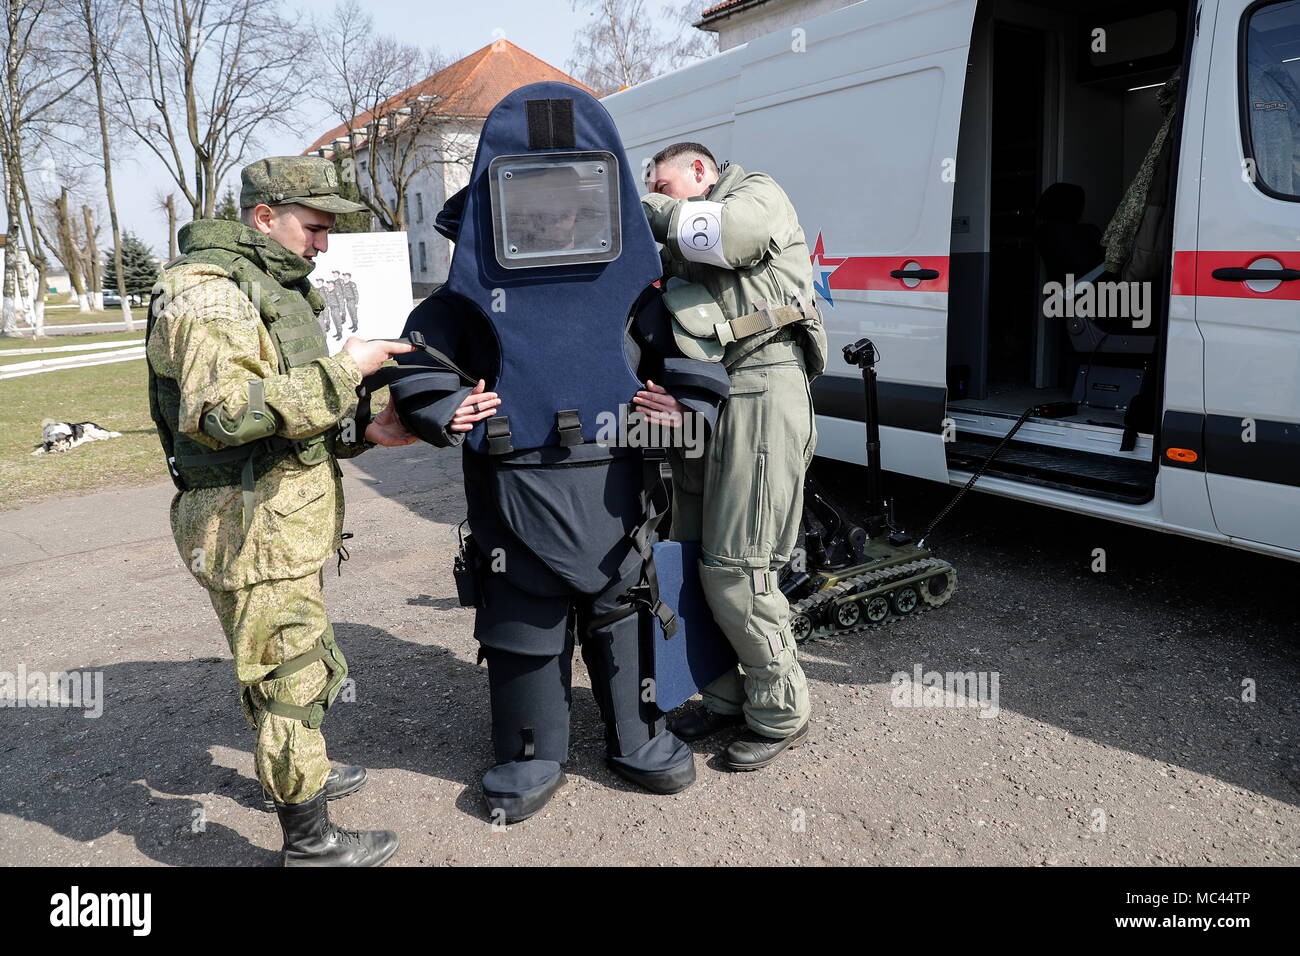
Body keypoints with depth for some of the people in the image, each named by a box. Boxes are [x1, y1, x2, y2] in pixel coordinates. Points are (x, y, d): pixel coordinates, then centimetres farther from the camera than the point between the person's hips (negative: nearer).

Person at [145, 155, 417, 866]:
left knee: (294, 663, 25)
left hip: (288, 517, 10)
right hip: (251, 527, -10)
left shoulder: (276, 289, 16)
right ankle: (309, 840, 16)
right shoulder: (207, 291, -16)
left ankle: (299, 774, 46)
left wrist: (362, 434, 3)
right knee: (290, 678, 0)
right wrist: (342, 372, -26)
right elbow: (222, 412, -32)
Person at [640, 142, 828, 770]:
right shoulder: (683, 246, 29)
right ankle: (729, 697, 24)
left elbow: (730, 233, -15)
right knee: (697, 556, 9)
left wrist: (651, 210, -2)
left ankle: (781, 713, 7)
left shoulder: (757, 192, 9)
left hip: (758, 389, -9)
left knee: (735, 569, -10)